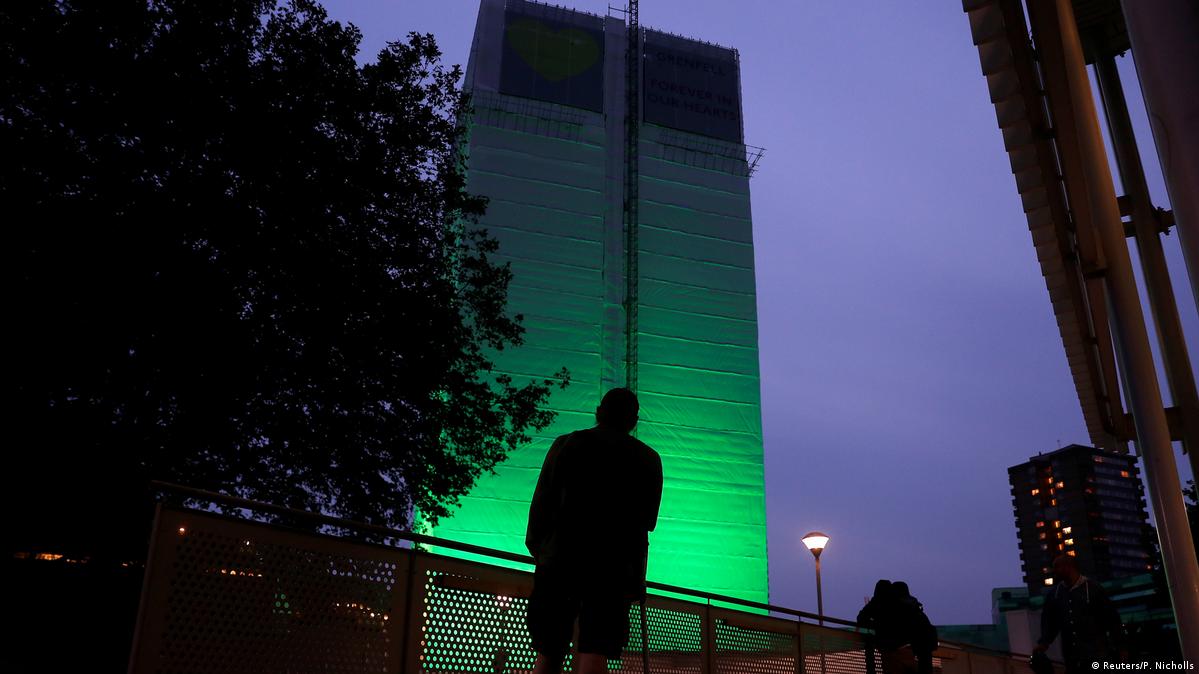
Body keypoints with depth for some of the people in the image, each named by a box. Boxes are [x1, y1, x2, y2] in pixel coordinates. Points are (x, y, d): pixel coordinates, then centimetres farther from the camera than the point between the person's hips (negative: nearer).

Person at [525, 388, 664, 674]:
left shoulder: (566, 444, 5)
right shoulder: (648, 459, 7)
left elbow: (541, 504, 2)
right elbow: (648, 520, 7)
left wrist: (538, 549, 12)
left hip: (560, 558, 0)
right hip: (615, 565, 0)